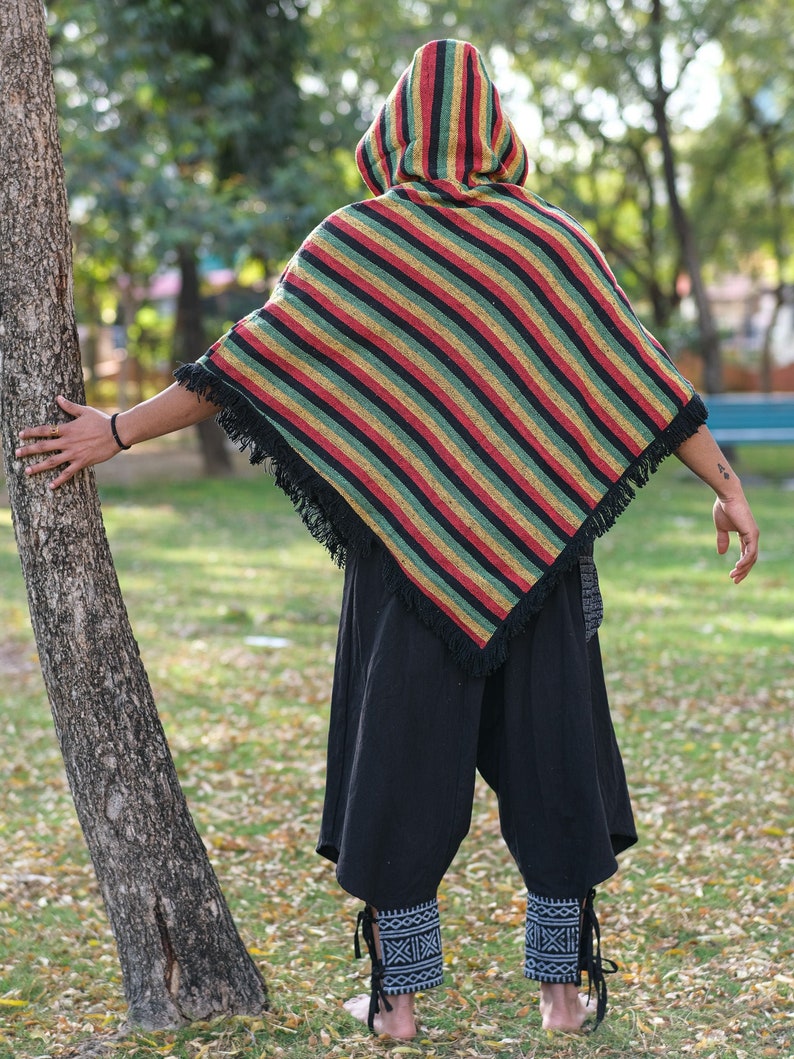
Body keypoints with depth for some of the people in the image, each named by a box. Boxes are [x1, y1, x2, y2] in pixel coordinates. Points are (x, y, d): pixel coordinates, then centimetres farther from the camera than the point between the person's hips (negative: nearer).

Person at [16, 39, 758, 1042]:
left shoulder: (351, 242, -4)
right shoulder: (552, 240, 1)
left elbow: (247, 359, -6)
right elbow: (643, 376, -1)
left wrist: (118, 430, 1)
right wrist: (726, 483, 4)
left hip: (406, 545, -1)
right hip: (538, 545, 1)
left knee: (403, 750, 7)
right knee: (549, 752, 9)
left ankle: (399, 995, 12)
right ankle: (561, 987, 13)